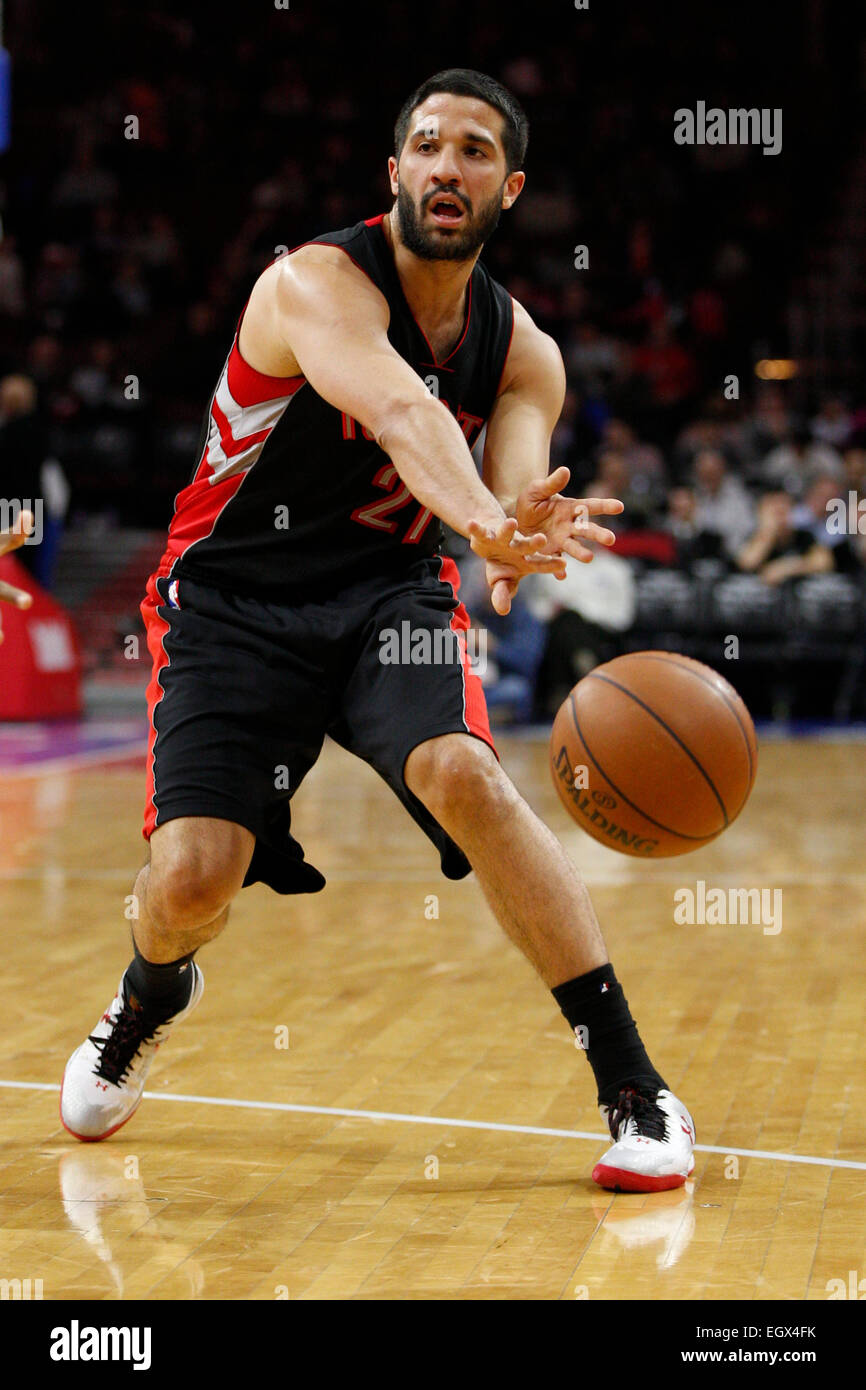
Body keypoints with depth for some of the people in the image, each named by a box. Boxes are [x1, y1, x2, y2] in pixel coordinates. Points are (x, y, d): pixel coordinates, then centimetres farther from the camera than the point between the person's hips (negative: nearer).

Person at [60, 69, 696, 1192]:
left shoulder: (521, 351, -1)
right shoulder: (319, 283, -19)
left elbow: (513, 488, -17)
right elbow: (396, 407, -40)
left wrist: (529, 538, -43)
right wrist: (484, 518, -59)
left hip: (390, 592, 3)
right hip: (232, 600, -2)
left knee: (465, 775, -28)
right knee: (192, 877, -16)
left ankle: (636, 1091, -20)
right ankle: (151, 999, 26)